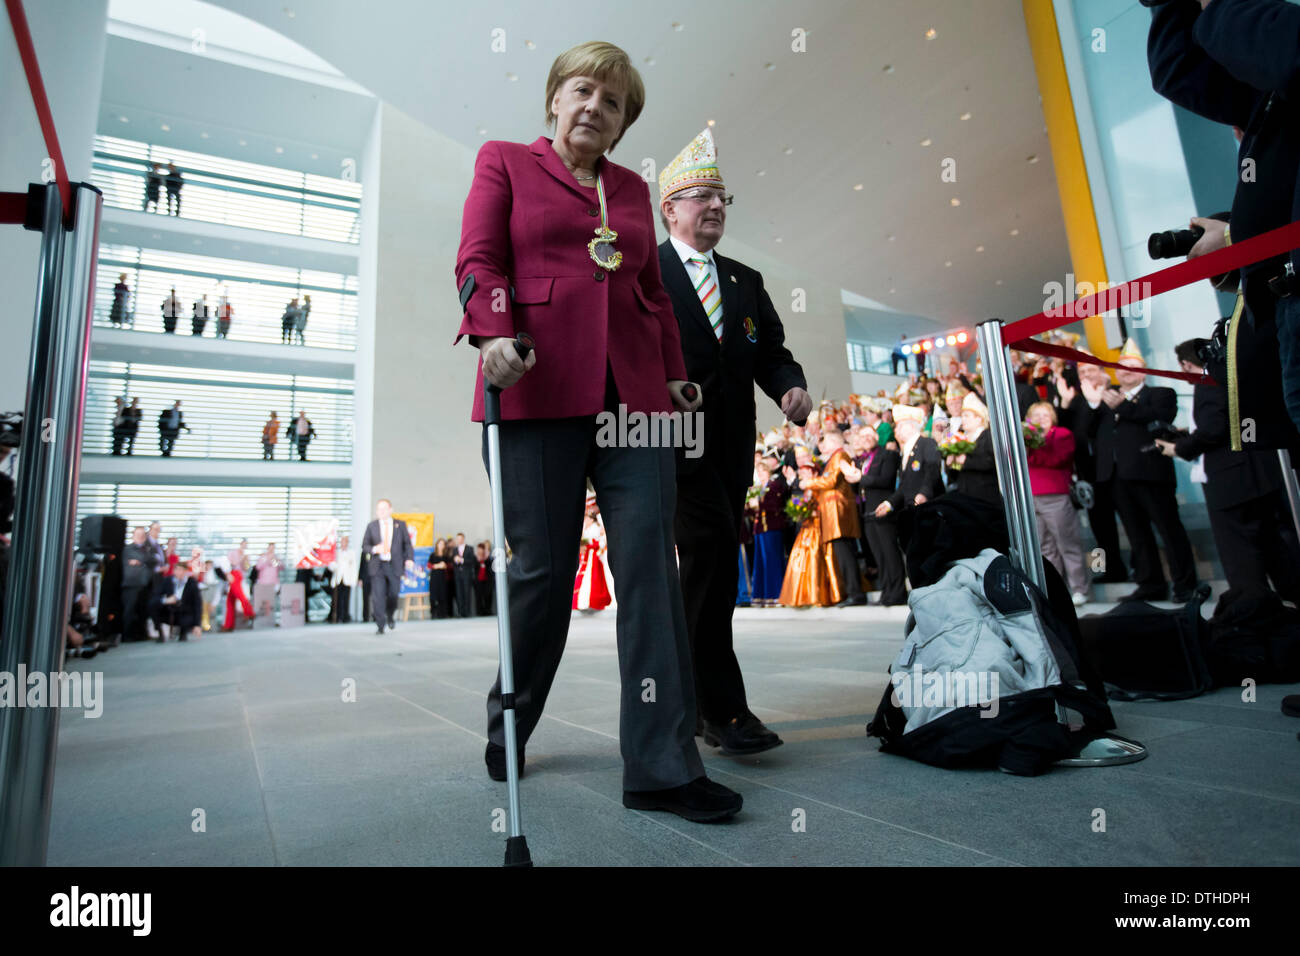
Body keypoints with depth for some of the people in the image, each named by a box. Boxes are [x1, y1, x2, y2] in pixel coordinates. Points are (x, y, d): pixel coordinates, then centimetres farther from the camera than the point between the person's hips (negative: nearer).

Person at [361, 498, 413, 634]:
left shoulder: (400, 524, 7)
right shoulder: (371, 526, 8)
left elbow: (407, 543, 6)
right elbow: (364, 545, 9)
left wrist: (409, 558, -9)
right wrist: (374, 549, -13)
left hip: (394, 566, 0)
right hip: (378, 566, 0)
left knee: (393, 594, 2)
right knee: (378, 596, -6)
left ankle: (390, 617, 31)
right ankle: (380, 626, 0)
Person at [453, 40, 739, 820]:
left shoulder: (633, 189, 26)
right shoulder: (505, 162, 16)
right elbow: (479, 260, 3)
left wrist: (674, 375, 14)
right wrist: (494, 334, -15)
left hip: (633, 397, 4)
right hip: (538, 394, -3)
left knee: (651, 566, -6)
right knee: (543, 569, -2)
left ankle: (662, 768, 0)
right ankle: (507, 730, 25)